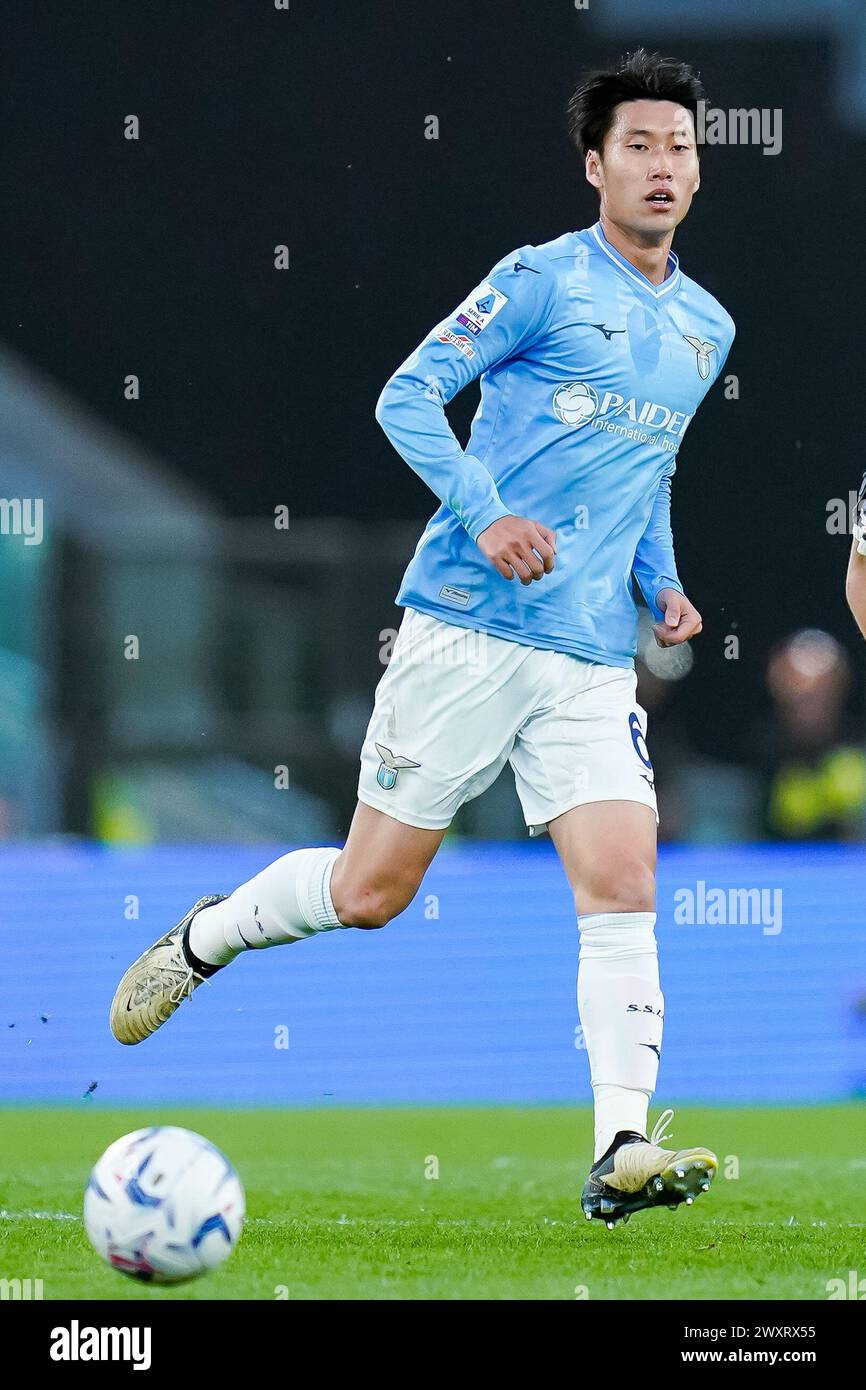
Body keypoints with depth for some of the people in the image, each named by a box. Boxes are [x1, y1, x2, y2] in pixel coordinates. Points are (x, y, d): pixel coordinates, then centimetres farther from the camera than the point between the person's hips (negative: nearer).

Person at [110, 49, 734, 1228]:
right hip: (465, 631, -5)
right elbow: (406, 397, -8)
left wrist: (661, 585, 12)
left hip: (593, 658, 5)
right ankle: (202, 941, 30)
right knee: (370, 891, 2)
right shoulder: (543, 279, -5)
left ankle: (622, 1150, -16)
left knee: (624, 889, -12)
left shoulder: (706, 328, 15)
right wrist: (485, 515, -21)